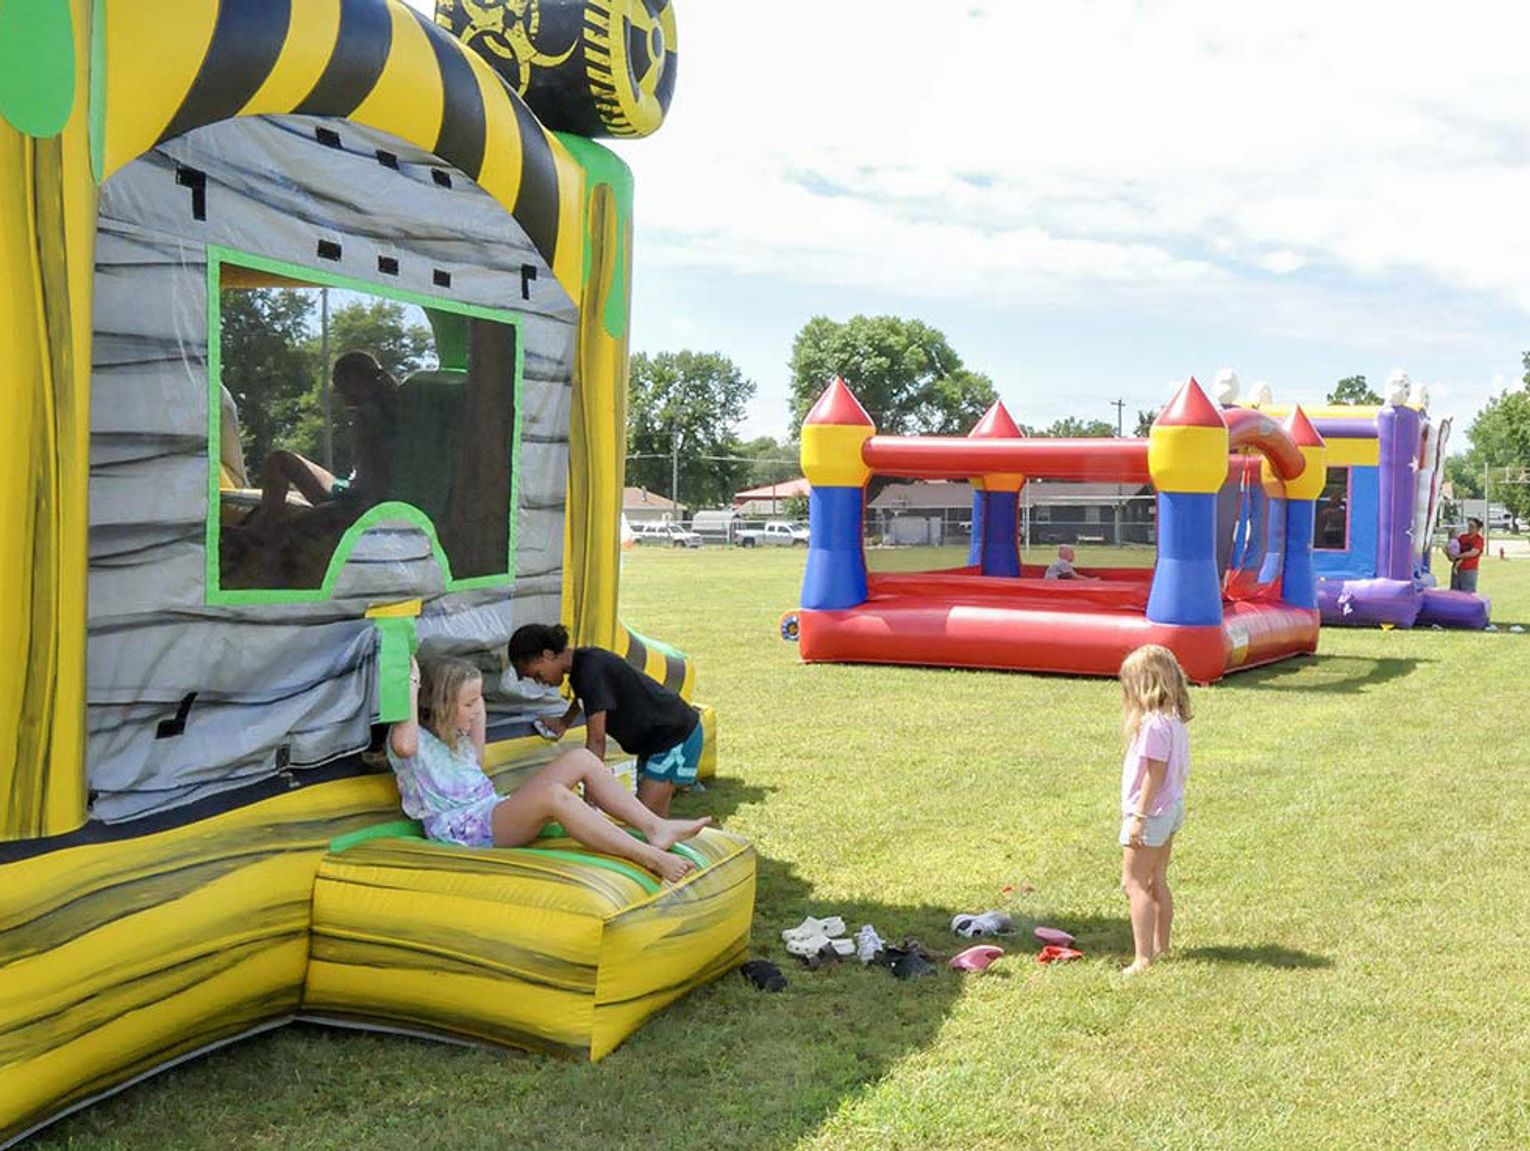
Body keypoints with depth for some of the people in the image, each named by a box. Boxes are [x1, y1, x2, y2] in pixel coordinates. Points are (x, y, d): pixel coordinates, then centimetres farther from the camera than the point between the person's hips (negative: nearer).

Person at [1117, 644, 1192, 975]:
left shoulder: (1153, 724, -22)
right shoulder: (1175, 720, 6)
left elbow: (1154, 774, -23)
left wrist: (1139, 816, -18)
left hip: (1151, 811, -10)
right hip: (1172, 809, 10)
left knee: (1134, 883, -5)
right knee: (1156, 882, 19)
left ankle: (1142, 958, -7)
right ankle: (1160, 947, 29)